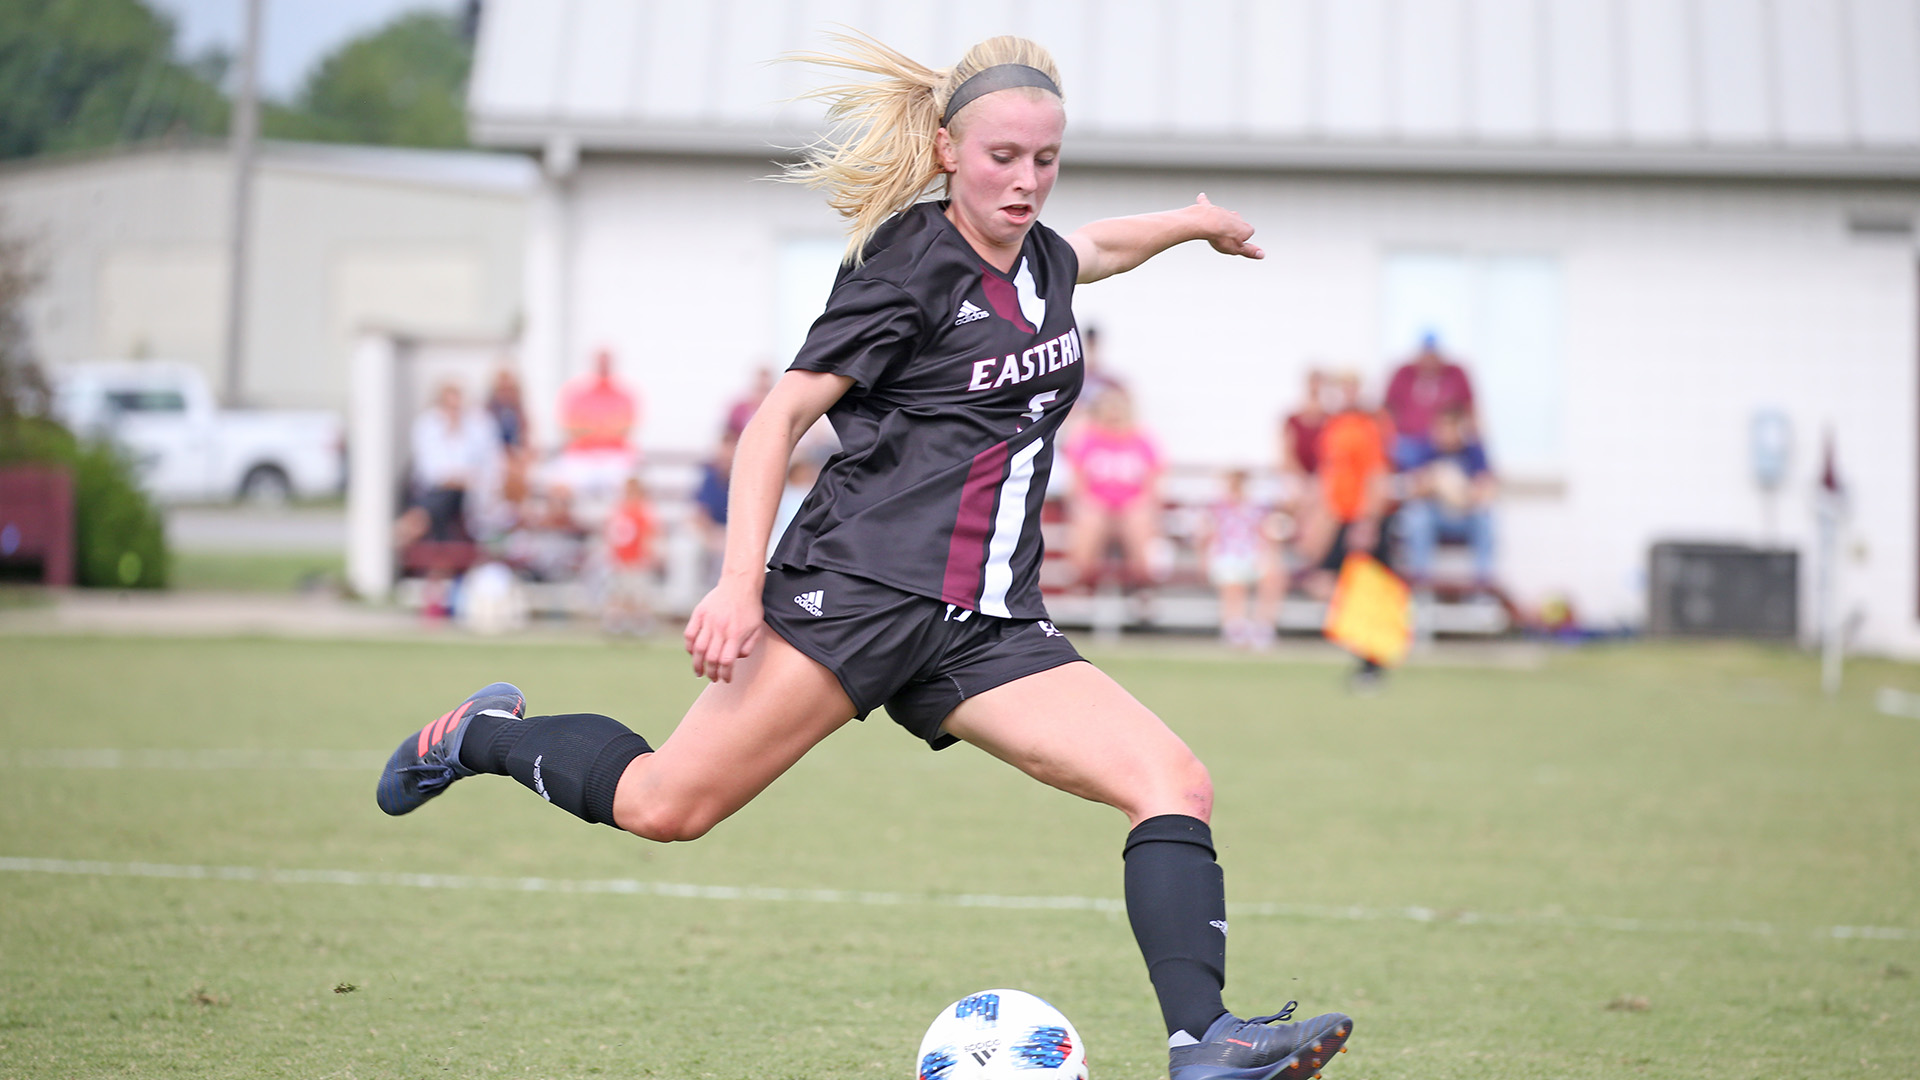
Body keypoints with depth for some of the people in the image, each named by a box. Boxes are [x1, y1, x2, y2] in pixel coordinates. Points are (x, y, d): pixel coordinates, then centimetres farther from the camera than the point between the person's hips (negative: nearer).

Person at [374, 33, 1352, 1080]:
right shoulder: (907, 266, -5)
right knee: (666, 806, -10)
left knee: (1173, 785, -12)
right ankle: (485, 735, 18)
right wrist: (740, 580, -18)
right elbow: (780, 415, -9)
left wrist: (1194, 222, 55)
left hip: (987, 628, 7)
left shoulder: (1039, 259, 16)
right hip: (860, 588, -7)